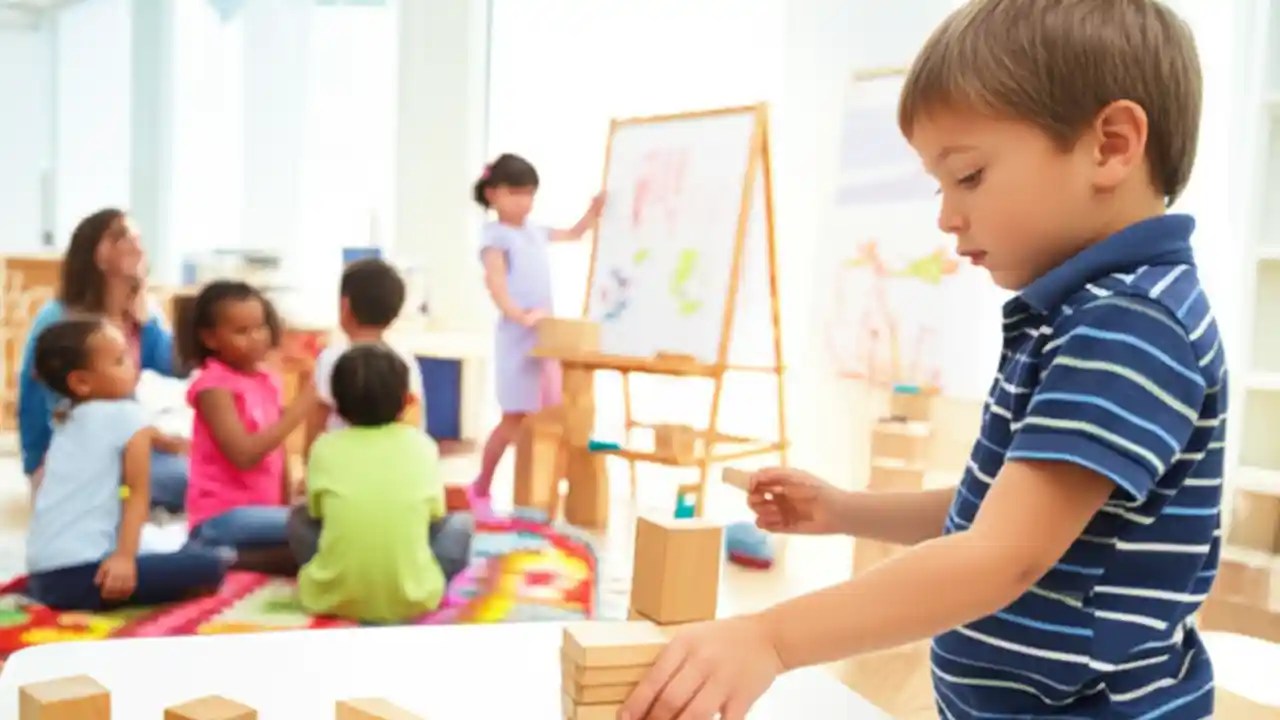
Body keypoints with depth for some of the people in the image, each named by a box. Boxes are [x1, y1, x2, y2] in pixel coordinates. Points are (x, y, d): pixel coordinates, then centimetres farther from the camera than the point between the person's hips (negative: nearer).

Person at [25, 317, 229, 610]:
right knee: (211, 566, -15)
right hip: (81, 573, -9)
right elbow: (138, 494, -11)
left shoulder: (66, 422, 20)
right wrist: (125, 557, -16)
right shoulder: (127, 415, -2)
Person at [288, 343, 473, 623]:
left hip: (335, 597, 1)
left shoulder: (325, 448, 4)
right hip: (411, 599, 0)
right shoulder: (421, 445, 5)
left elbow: (316, 511, 13)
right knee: (459, 523, 24)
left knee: (299, 518, 26)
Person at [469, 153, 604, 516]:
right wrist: (519, 315, -32)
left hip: (547, 335, 8)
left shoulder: (535, 231, 16)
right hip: (517, 337, -8)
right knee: (514, 418, -4)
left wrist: (595, 208, 20)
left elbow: (573, 234, 34)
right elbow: (495, 283, -20)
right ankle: (480, 489, 11)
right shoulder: (495, 235, -7)